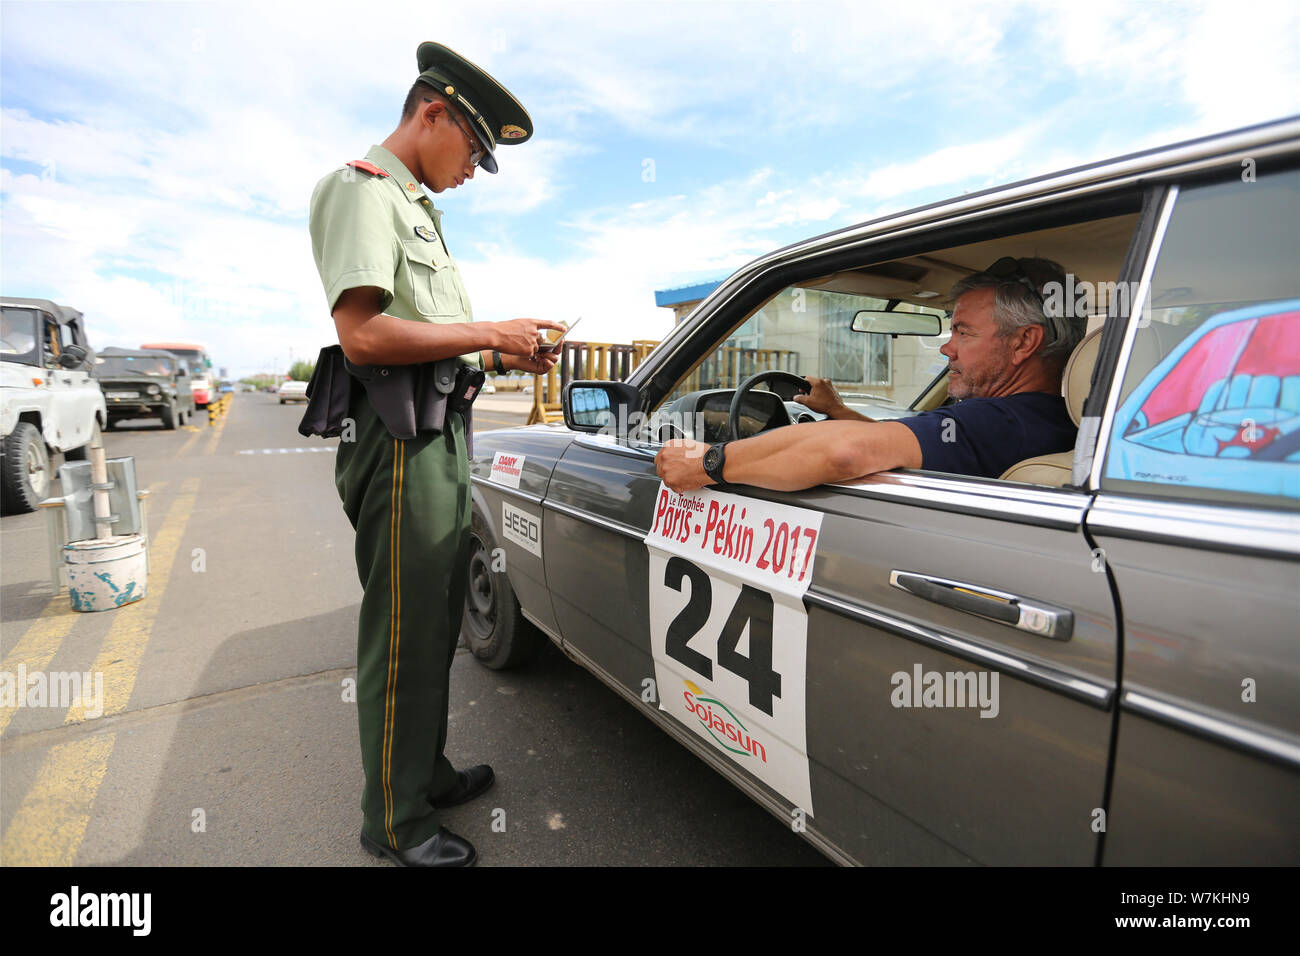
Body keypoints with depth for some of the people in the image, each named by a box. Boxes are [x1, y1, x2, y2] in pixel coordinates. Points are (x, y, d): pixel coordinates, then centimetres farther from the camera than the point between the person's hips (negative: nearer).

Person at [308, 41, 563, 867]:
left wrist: (506, 356, 11)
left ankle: (427, 774, 33)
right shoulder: (361, 190, -6)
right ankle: (395, 822, 16)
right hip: (401, 438, -10)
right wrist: (492, 333, -14)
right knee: (403, 635, -1)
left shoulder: (417, 210, 24)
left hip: (441, 436, 10)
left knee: (436, 622, 16)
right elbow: (364, 334, -20)